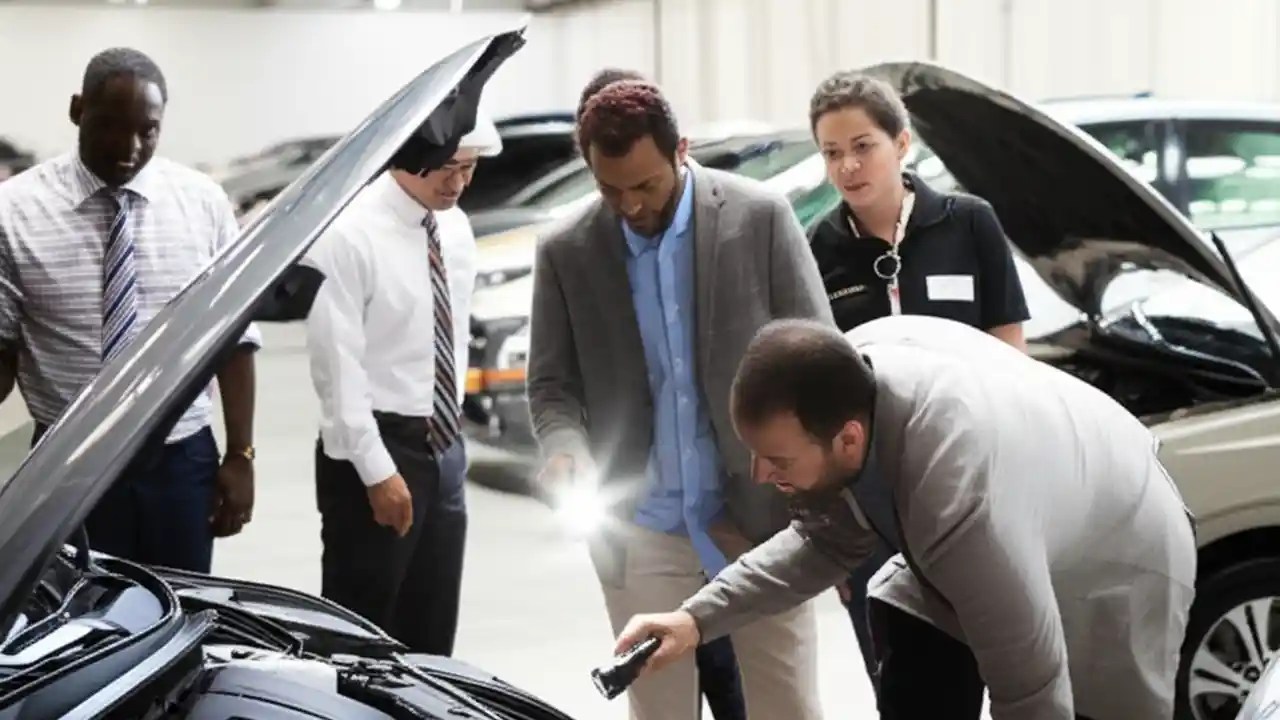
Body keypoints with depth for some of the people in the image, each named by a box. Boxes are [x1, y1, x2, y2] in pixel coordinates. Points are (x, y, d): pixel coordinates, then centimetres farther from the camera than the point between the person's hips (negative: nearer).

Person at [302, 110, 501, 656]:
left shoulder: (456, 227, 8)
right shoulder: (349, 235, -15)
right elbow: (338, 364, -17)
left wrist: (451, 430, 15)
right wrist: (377, 470, -18)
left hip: (444, 448, 7)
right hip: (376, 449, -7)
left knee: (432, 636, 13)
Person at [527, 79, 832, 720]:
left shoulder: (761, 217, -5)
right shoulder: (565, 252, 0)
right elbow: (552, 383, 6)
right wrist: (564, 448, -17)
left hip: (762, 516, -1)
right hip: (641, 535, 1)